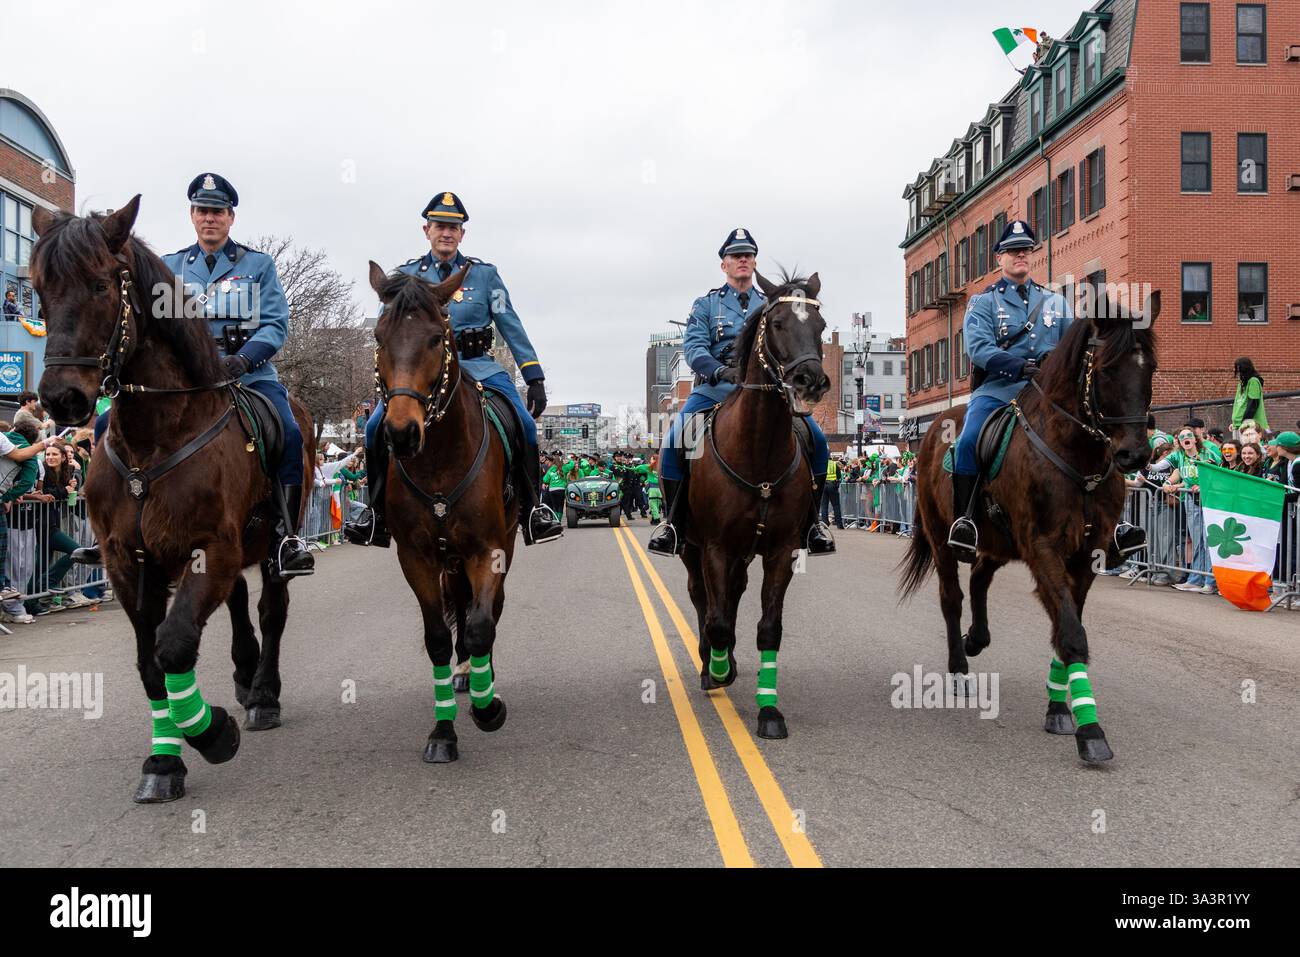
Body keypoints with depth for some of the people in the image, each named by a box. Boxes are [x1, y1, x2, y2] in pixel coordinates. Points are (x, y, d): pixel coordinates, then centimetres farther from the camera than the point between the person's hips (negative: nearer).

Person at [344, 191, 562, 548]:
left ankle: (532, 508, -3)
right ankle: (378, 511, 0)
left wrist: (535, 377, 1)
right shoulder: (406, 275, 10)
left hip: (476, 365, 0)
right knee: (377, 426, -19)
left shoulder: (484, 274, 9)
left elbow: (511, 327, 8)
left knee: (524, 424, -22)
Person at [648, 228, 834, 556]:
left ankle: (810, 520, 1)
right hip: (716, 389, -2)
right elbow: (693, 346, -2)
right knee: (674, 443, -26)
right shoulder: (706, 304, 12)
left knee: (817, 442, -17)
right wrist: (721, 371, -22)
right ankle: (674, 520, -7)